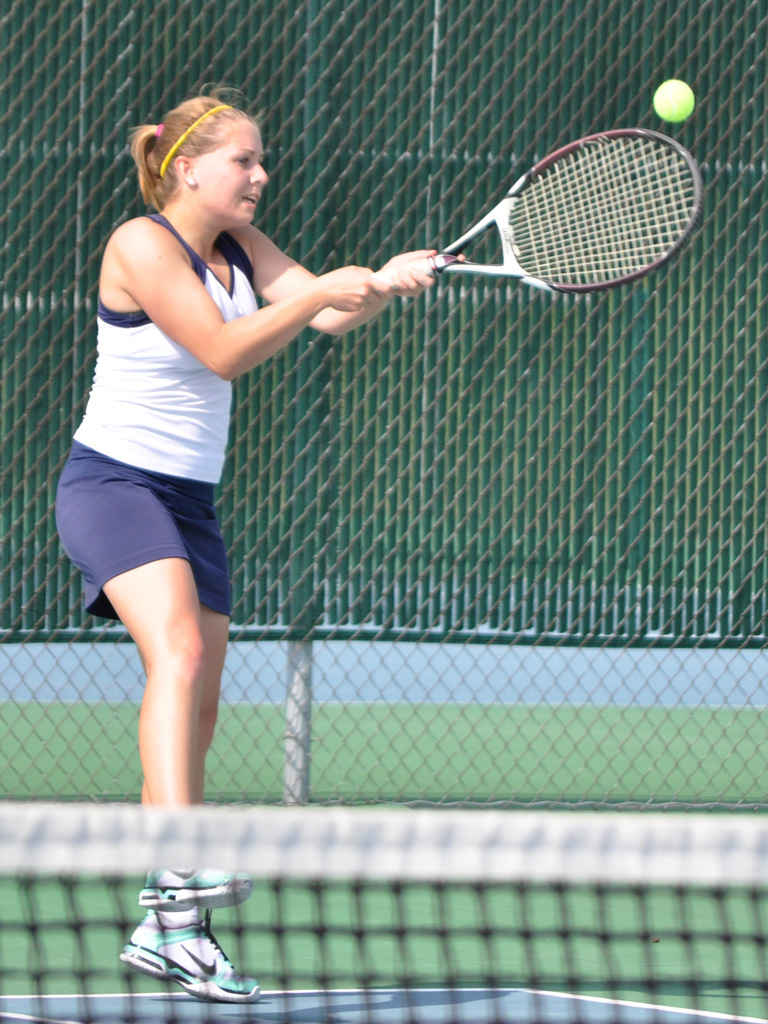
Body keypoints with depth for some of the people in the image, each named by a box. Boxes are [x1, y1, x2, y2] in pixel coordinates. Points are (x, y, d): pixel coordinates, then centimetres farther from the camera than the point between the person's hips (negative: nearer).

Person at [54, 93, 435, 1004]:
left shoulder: (241, 248, 10)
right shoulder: (141, 246, -13)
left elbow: (325, 310, -4)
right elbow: (224, 350, -20)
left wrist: (380, 283, -24)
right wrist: (317, 294, -27)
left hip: (189, 501, 9)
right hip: (112, 482, -9)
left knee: (196, 712, 5)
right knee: (180, 651, -31)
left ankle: (164, 931, 10)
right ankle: (181, 869, -47)